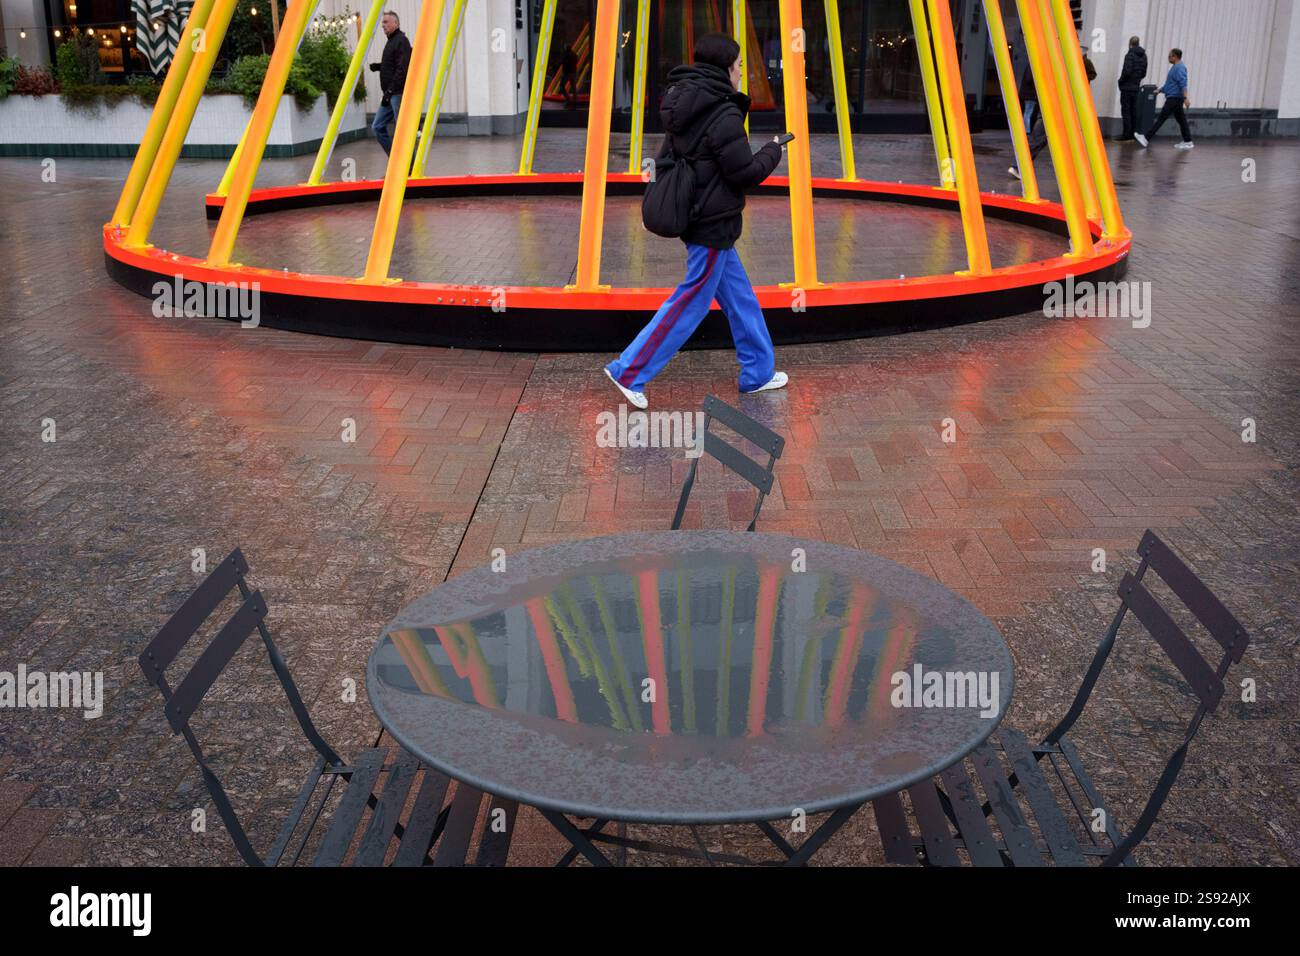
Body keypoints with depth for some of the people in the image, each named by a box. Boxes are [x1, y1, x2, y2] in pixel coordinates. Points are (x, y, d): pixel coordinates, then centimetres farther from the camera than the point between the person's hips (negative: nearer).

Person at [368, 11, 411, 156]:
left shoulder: (401, 41, -12)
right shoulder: (391, 41, 18)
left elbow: (402, 69, -21)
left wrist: (389, 90, -24)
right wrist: (379, 66, 8)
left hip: (399, 93, -10)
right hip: (390, 94, 10)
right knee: (378, 127, 9)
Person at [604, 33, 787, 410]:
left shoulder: (686, 110, 9)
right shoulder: (724, 115, -19)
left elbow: (665, 159, 18)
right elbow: (745, 173, -16)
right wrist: (773, 150, 0)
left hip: (693, 218, 10)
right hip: (714, 224, -10)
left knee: (739, 295, 17)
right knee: (692, 301, -2)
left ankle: (758, 372, 27)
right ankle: (629, 371, 0)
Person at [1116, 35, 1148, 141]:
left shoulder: (1130, 55, -14)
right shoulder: (1143, 56, 10)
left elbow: (1127, 71, -21)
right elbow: (1144, 73, 12)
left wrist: (1121, 81, -7)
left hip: (1127, 87, -7)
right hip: (1136, 87, 7)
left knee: (1126, 110, -5)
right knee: (1133, 111, 12)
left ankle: (1127, 134, -7)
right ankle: (1133, 133, 14)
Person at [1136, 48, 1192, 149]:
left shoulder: (1179, 68, -15)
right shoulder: (1175, 67, 17)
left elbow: (1183, 84, -25)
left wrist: (1185, 98, -32)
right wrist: (1160, 90, 27)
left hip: (1174, 99, -10)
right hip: (1174, 98, 10)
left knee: (1161, 119, -9)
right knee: (1181, 119, 9)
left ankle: (1146, 138, -9)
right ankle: (1187, 141, 11)